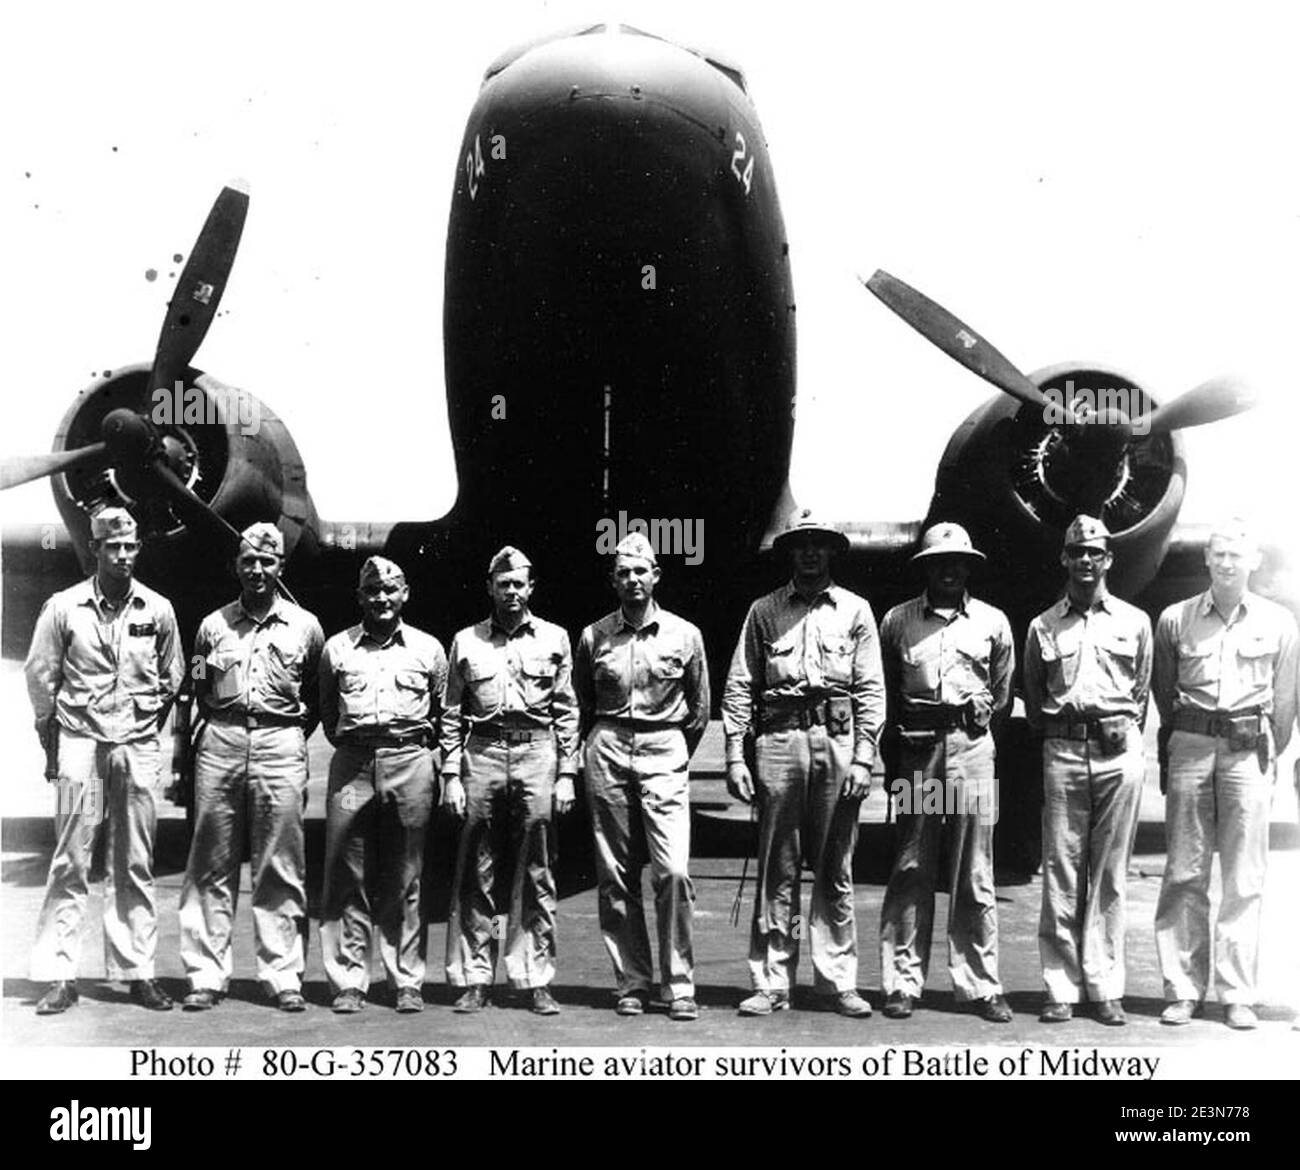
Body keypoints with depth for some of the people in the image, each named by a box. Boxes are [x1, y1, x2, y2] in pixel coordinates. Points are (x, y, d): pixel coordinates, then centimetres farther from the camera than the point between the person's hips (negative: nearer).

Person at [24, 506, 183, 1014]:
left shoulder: (158, 609, 6)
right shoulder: (63, 607, -1)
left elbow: (172, 679, 16)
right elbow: (40, 676, 5)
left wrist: (148, 728, 13)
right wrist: (51, 738, 6)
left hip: (139, 746, 2)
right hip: (79, 742, -2)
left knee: (135, 866, 5)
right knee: (70, 863, -3)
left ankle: (136, 971, 11)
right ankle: (59, 976, 1)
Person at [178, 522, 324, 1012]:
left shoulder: (305, 626, 9)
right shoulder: (213, 624, 12)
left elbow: (317, 697, 15)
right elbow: (199, 692, 18)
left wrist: (293, 736, 8)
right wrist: (221, 726, 9)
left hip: (281, 742, -1)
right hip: (220, 741, 1)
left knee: (281, 868, -1)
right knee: (211, 866, 1)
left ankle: (283, 977, 4)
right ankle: (205, 976, 6)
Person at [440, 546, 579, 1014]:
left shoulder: (554, 639, 9)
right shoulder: (466, 641, 10)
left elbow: (566, 712, 8)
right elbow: (451, 714, 10)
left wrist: (567, 774, 1)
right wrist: (451, 775, 2)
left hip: (536, 753, 0)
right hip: (482, 754, 1)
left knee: (536, 875, 1)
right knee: (476, 875, 2)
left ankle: (537, 982, 7)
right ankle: (474, 980, 9)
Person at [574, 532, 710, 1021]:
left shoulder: (684, 635, 3)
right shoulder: (593, 637, 5)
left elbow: (699, 707, 13)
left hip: (664, 752, -1)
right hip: (607, 752, 2)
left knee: (673, 871, -12)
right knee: (615, 876, 2)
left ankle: (679, 986, -4)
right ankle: (632, 984, 11)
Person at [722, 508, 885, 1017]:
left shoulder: (856, 610, 11)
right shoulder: (764, 611, 10)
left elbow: (871, 689, 7)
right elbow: (739, 687, 7)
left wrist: (863, 758, -3)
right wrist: (735, 755, -2)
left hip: (838, 740, 0)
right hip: (779, 740, 0)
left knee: (835, 870, 4)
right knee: (777, 869, 2)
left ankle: (837, 980, 11)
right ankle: (771, 984, 6)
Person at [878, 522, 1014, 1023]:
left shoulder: (993, 622, 12)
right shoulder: (897, 620, 10)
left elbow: (1003, 693, 20)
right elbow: (884, 692, 13)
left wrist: (980, 712, 6)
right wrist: (900, 732, 5)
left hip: (972, 744, 1)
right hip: (915, 748, 0)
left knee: (974, 873, 3)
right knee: (910, 871, 1)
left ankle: (980, 985, 9)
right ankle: (902, 982, 6)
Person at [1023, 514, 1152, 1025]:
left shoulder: (1134, 622, 11)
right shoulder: (1043, 627, 11)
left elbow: (1141, 691, 15)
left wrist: (1124, 730, 7)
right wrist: (1051, 731, 8)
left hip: (1119, 751, 0)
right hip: (1063, 751, 0)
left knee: (1110, 873, 2)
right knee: (1060, 871, -1)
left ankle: (1106, 988, 8)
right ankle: (1060, 987, 4)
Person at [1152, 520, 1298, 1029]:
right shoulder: (1174, 619, 7)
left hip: (1248, 751, 0)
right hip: (1189, 746, 0)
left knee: (1245, 880, 0)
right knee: (1184, 873, 1)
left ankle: (1238, 995, 6)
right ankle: (1182, 989, 7)